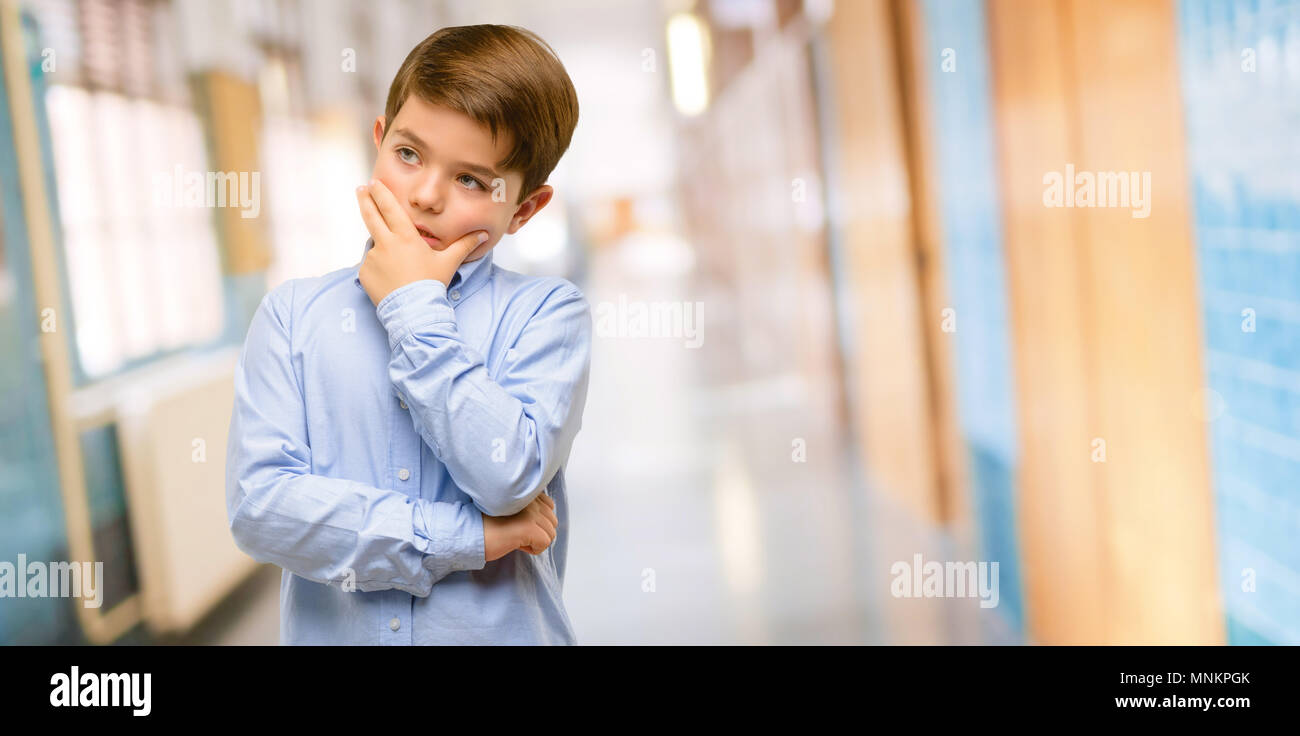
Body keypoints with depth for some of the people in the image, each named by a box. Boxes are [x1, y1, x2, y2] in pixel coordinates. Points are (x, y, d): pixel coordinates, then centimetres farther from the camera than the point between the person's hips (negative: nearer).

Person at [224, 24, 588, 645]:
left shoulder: (546, 313, -6)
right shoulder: (293, 314, -1)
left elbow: (508, 475, -20)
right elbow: (257, 502, -11)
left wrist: (415, 308, -13)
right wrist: (463, 538, -15)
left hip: (501, 630, -1)